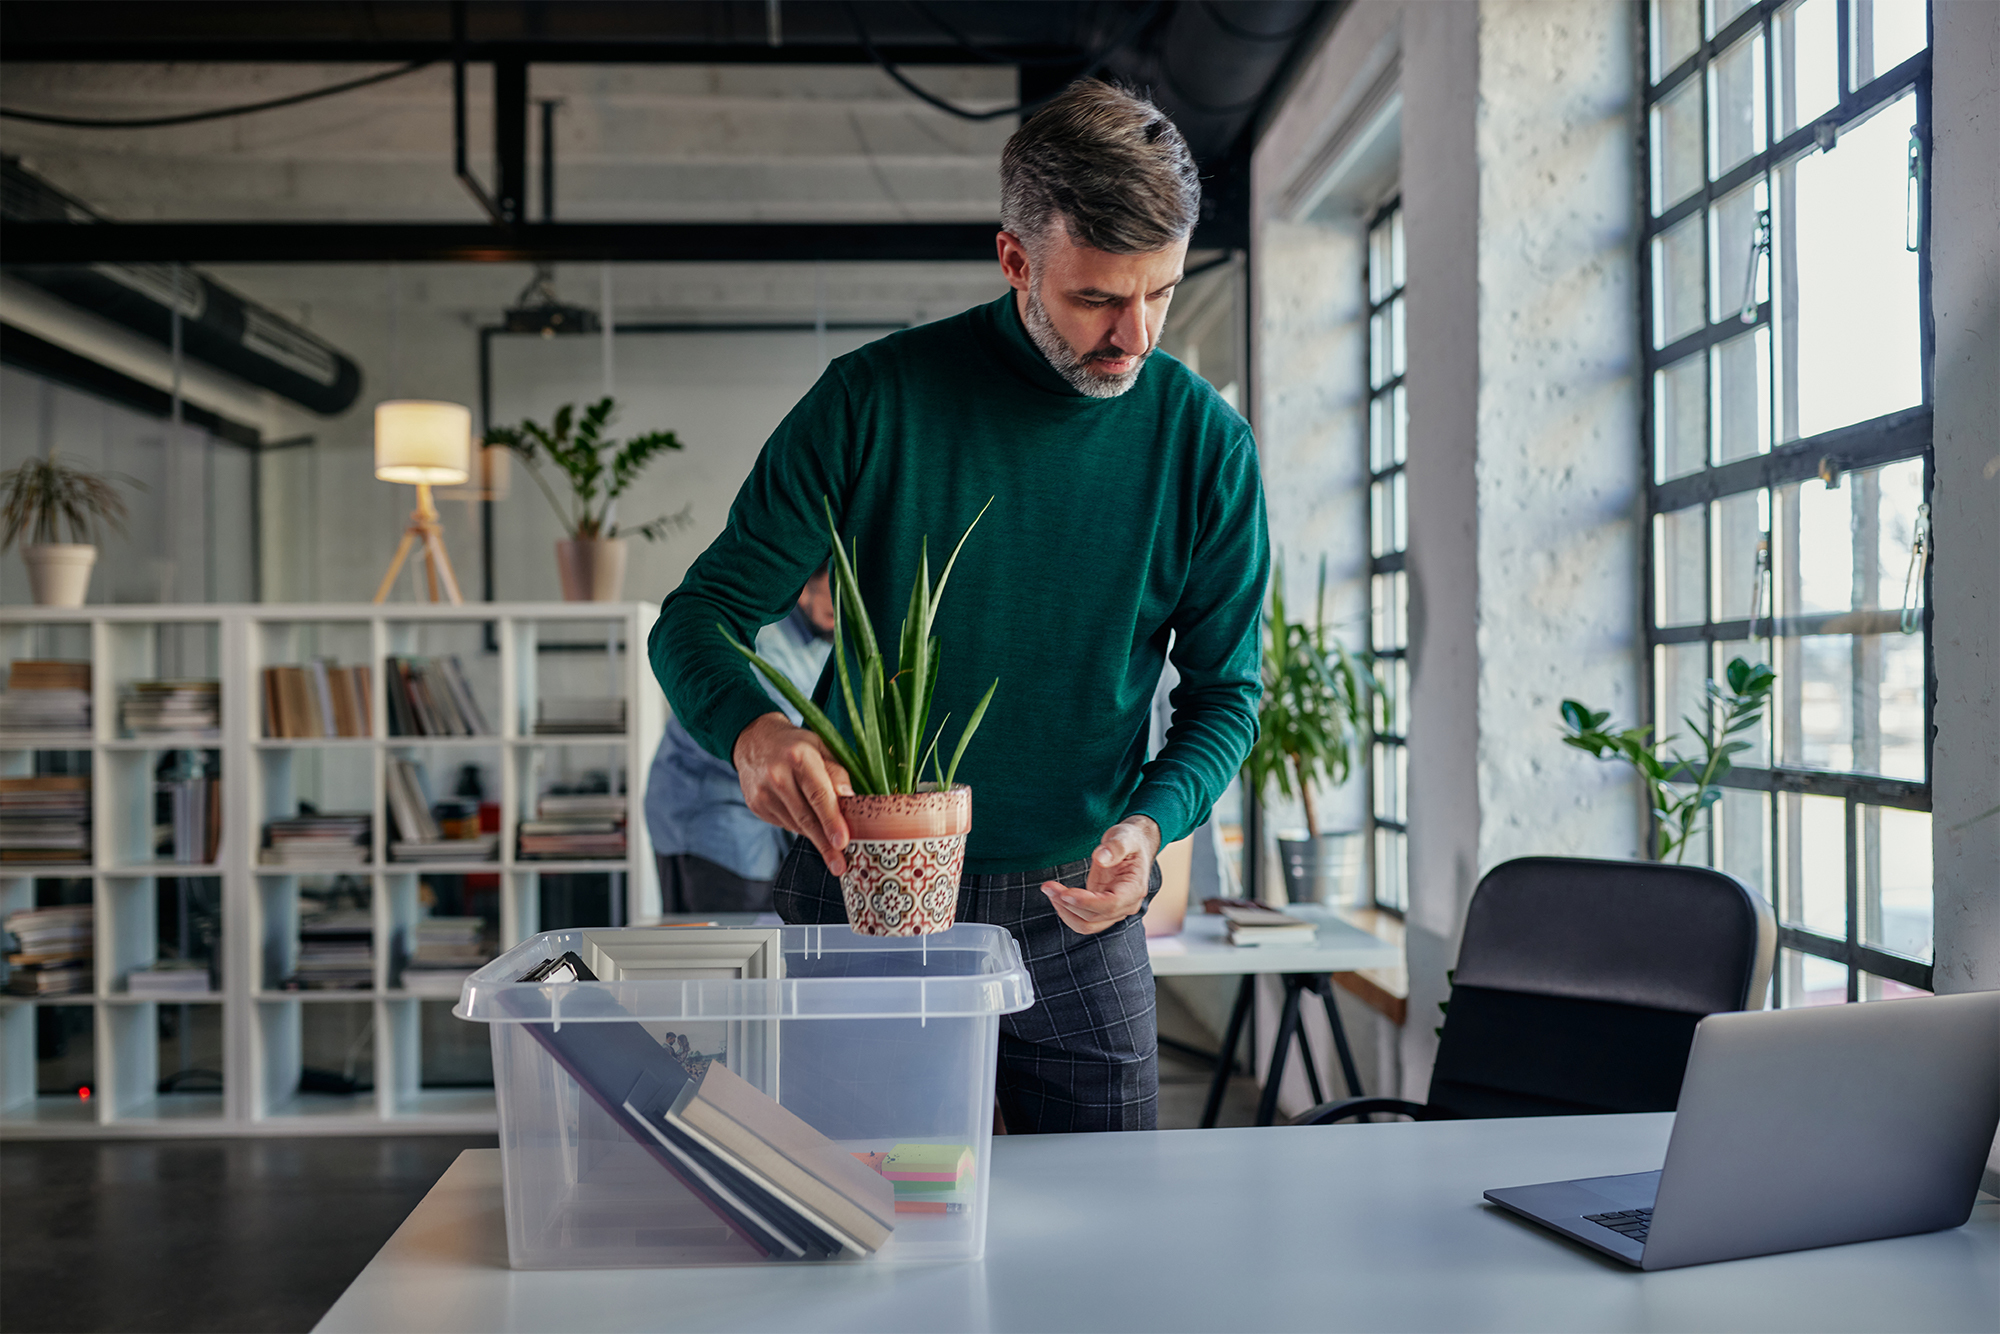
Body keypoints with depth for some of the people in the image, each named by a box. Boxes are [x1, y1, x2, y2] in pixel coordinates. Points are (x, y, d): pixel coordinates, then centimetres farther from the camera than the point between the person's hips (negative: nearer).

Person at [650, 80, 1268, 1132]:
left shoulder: (1205, 442, -5)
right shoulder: (875, 398, -11)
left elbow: (1223, 690, 1)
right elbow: (700, 618, -9)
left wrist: (1150, 821, -20)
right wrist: (752, 728, -32)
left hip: (1074, 916, 2)